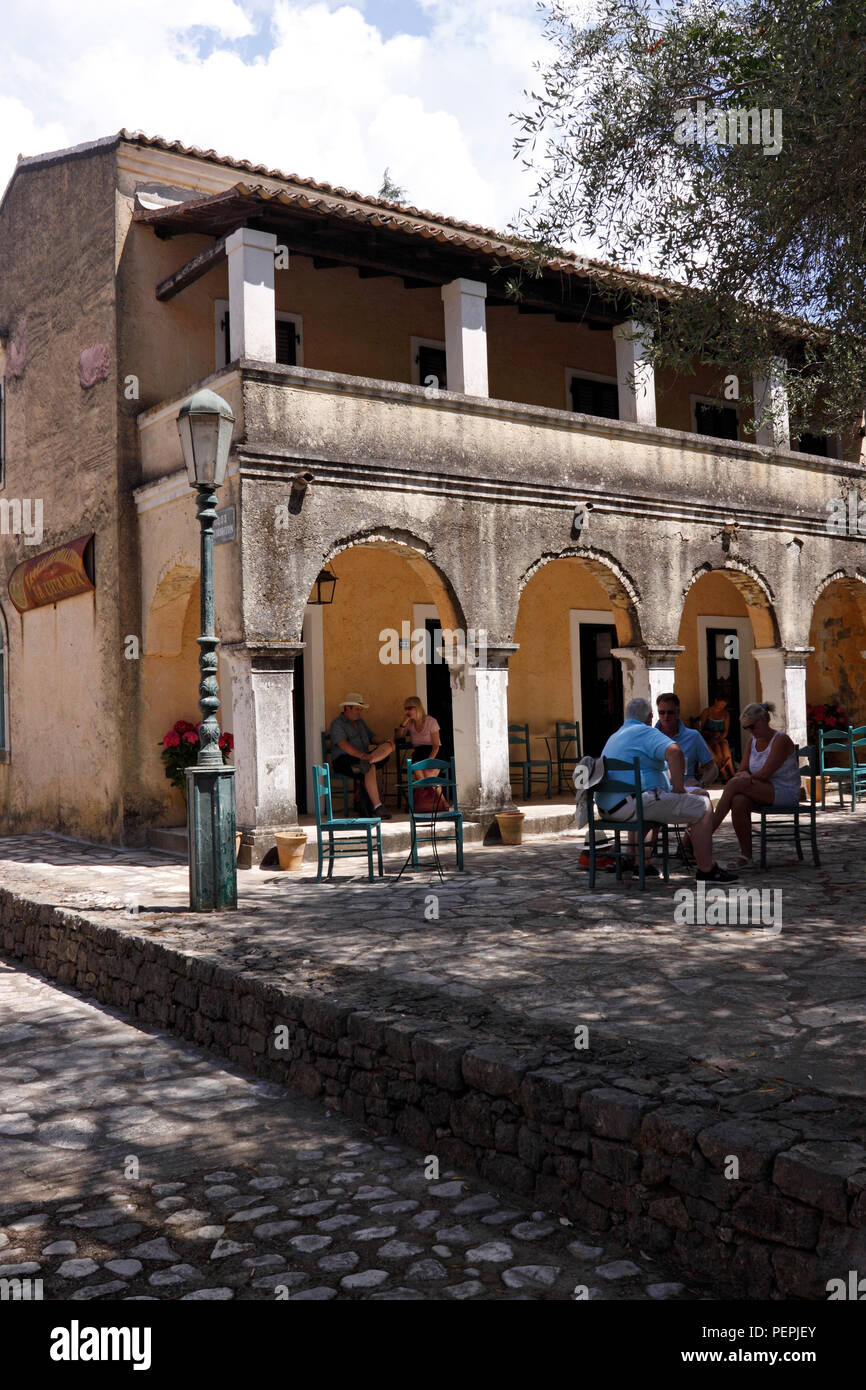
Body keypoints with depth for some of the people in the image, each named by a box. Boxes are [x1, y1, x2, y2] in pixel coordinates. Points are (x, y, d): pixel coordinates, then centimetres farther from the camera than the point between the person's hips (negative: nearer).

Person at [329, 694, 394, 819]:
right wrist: (362, 755, -32)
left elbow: (371, 737, 20)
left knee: (389, 746, -13)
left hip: (363, 756, 7)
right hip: (343, 760, -7)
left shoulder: (360, 722, 23)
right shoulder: (337, 724, -4)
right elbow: (343, 744, -18)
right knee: (370, 768, -37)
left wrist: (384, 741, -4)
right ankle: (377, 807, -38)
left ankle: (368, 761, -38)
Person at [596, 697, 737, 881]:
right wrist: (678, 788, -15)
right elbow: (675, 752, -24)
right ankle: (706, 869, -8)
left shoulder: (615, 737, 25)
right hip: (634, 804, -10)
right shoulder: (646, 732, -4)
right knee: (702, 806, -6)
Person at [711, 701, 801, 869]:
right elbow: (741, 770, 8)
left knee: (735, 784, -27)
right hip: (763, 792, 6)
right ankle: (746, 856, -25)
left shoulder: (781, 740, -11)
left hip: (785, 793, -6)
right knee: (738, 802, -30)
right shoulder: (753, 740, 13)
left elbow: (764, 774, -17)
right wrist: (745, 775, -15)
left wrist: (745, 778, -4)